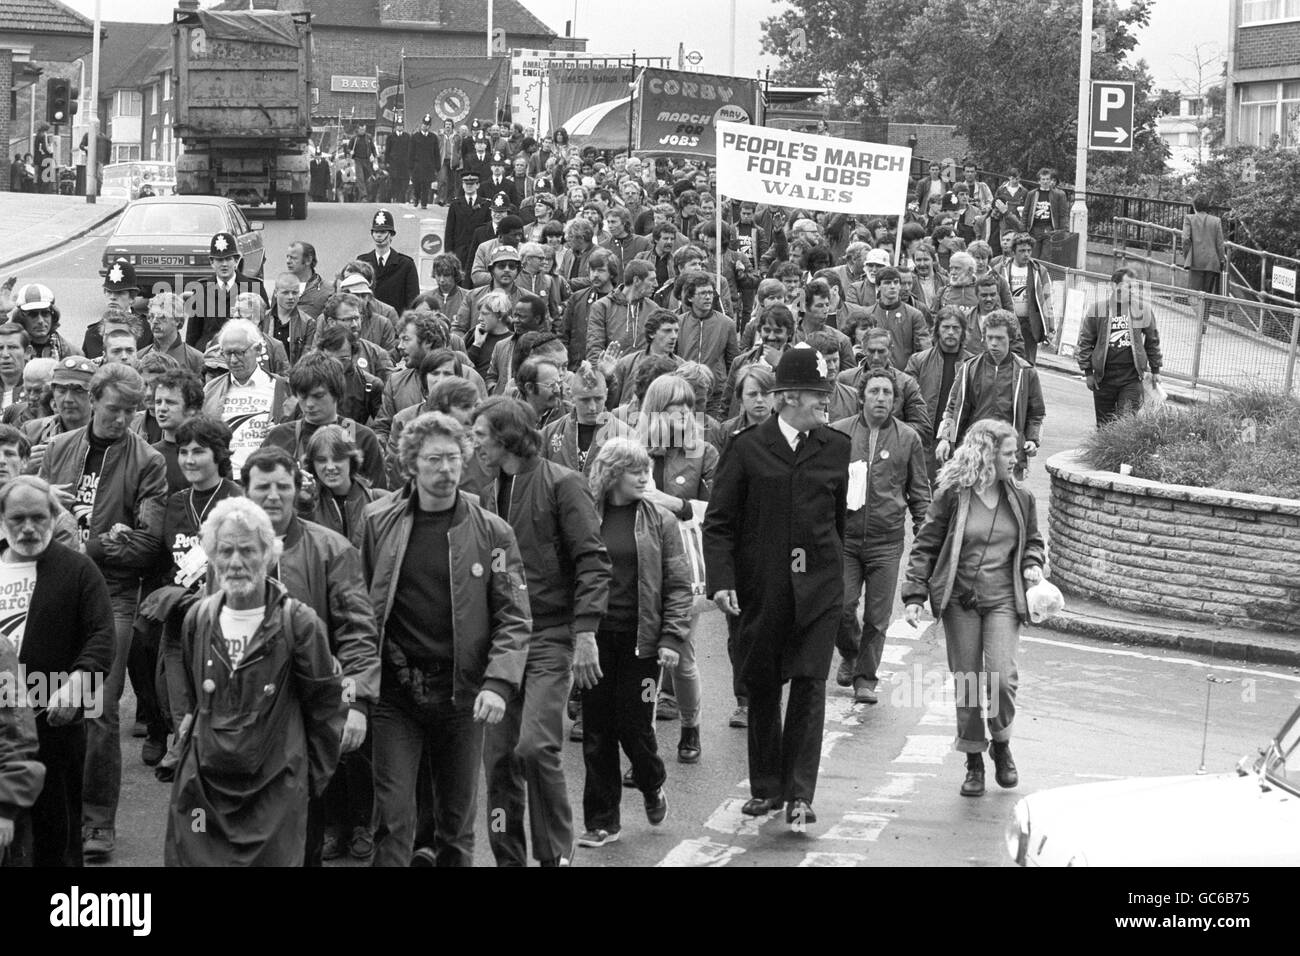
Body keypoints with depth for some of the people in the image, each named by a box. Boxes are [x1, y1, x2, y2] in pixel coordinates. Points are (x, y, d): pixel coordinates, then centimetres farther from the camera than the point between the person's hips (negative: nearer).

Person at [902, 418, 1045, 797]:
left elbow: (1033, 541, 24)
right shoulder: (952, 496, -4)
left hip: (1003, 599, 1)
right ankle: (974, 762, 16)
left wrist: (1032, 565, 2)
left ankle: (1002, 745, 11)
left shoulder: (1021, 500, 8)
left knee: (1002, 677, -14)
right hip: (960, 599, -1)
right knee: (965, 683, 3)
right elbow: (926, 547, -1)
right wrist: (914, 595, -8)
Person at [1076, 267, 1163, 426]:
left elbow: (1152, 340, 14)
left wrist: (1155, 370, 15)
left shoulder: (1143, 309, 3)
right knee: (1104, 425, 7)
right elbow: (1085, 341, 4)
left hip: (1132, 377, 0)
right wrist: (1088, 372, 2)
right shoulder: (1097, 310, -2)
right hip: (1104, 377, 0)